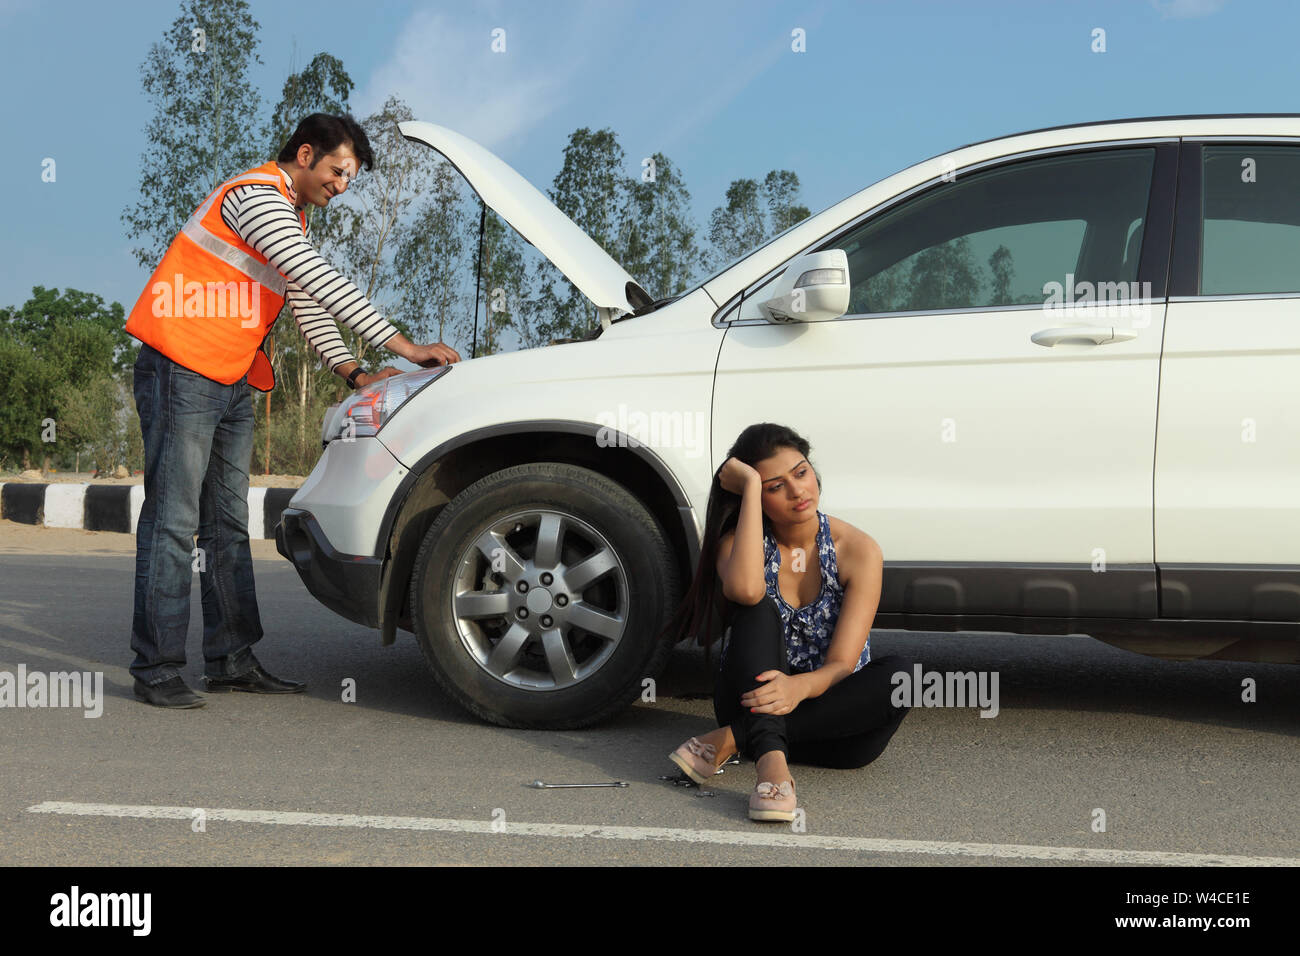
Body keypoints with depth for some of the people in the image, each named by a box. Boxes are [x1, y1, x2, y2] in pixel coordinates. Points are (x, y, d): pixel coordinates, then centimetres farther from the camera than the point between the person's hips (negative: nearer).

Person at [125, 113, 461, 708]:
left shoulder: (289, 219, 20)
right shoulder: (256, 195, -12)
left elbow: (309, 305, 18)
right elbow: (325, 284, -21)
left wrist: (353, 373, 4)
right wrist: (403, 347, -21)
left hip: (232, 385, 10)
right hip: (182, 372, -10)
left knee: (228, 525, 8)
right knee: (172, 521, -8)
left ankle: (231, 660, 12)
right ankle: (157, 670, -3)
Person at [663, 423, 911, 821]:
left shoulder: (858, 549, -9)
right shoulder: (737, 541, -6)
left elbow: (842, 665, -17)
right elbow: (744, 589, -34)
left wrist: (800, 686, -40)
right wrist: (751, 487, -27)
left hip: (829, 704, 1)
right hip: (750, 704, 0)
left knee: (899, 674, -31)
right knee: (759, 611, -27)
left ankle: (731, 740, -31)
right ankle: (771, 760, -48)